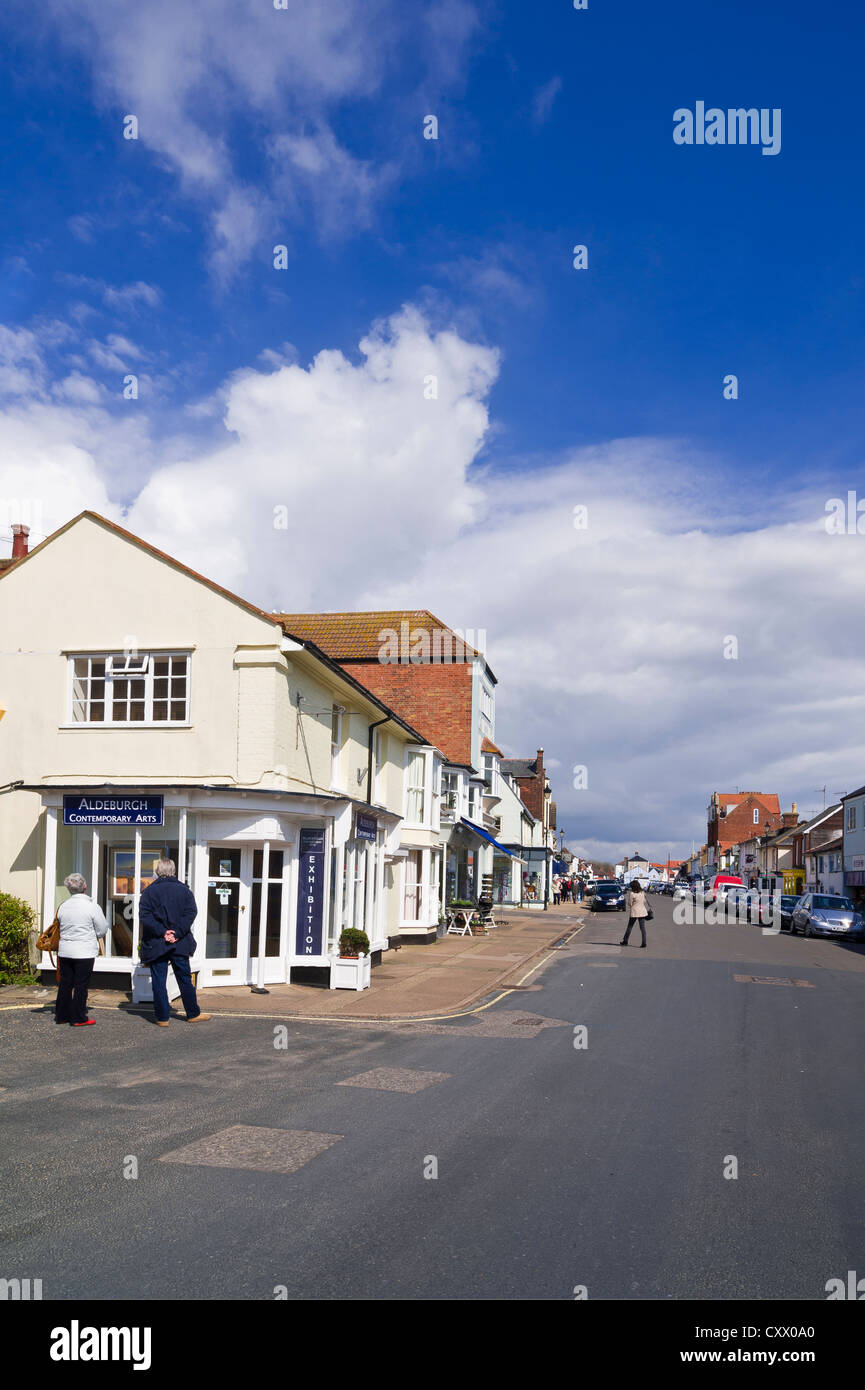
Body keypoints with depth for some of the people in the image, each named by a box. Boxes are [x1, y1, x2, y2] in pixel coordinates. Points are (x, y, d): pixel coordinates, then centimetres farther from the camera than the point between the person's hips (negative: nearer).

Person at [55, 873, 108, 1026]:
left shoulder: (63, 906, 2)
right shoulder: (92, 906, -11)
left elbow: (61, 926, 9)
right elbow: (102, 930, -5)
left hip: (65, 950, 5)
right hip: (85, 952, -5)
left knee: (65, 983, 14)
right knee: (81, 985, 2)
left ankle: (61, 1015, 21)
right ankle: (78, 1018, 5)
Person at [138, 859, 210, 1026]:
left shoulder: (149, 891, -2)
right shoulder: (184, 890, 2)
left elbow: (144, 916, -12)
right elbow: (191, 912, -9)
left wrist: (162, 932, -12)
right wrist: (177, 933, -11)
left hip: (156, 944, -1)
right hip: (180, 944, 1)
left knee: (159, 982, 6)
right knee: (185, 979, 12)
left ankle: (162, 1018, 8)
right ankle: (193, 1014, 19)